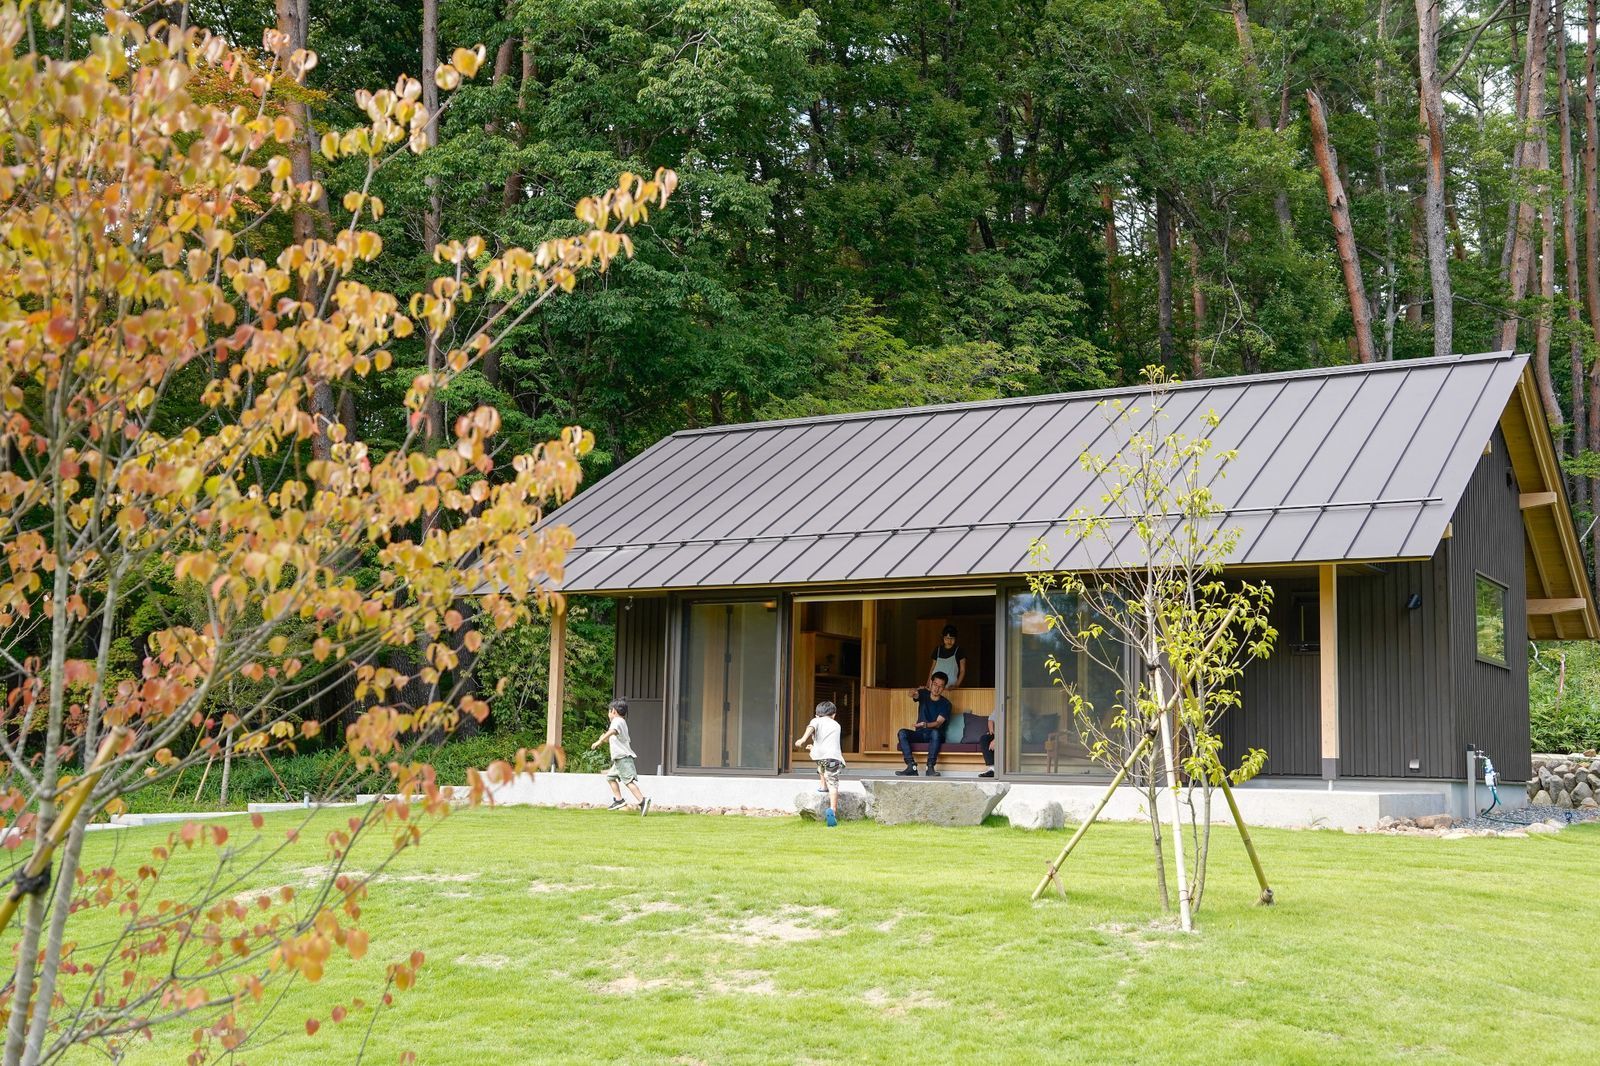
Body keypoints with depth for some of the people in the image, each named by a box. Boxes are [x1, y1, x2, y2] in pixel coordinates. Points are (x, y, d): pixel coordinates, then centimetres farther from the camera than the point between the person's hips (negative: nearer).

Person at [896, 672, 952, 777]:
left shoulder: (945, 704, -6)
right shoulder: (923, 694, 3)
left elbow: (938, 723, -18)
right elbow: (915, 695, -22)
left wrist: (925, 725, -39)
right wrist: (914, 694, -49)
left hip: (935, 735, -3)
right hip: (920, 734, 3)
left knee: (935, 732, -38)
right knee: (902, 733, -25)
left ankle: (930, 767, -38)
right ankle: (911, 767, -33)